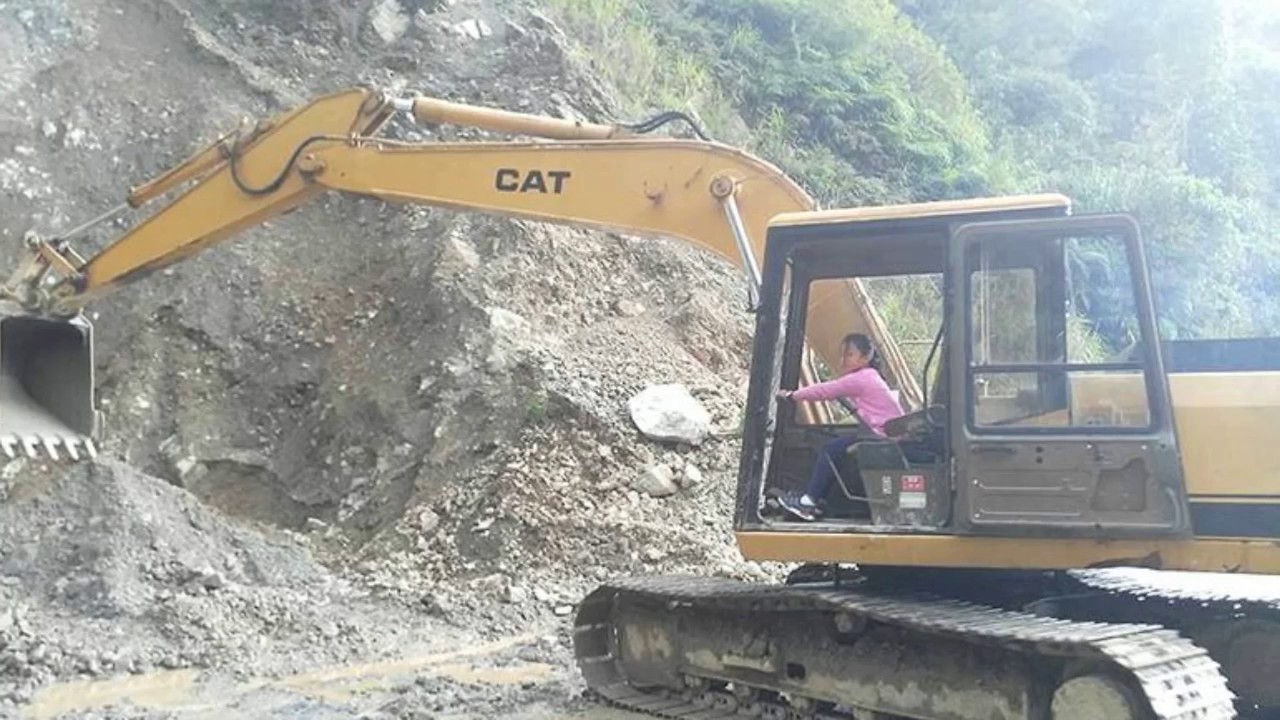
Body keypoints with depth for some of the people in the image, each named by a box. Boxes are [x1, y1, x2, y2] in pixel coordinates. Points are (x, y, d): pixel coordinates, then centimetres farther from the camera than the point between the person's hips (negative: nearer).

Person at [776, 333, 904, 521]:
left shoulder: (860, 379, -11)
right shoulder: (868, 377, 18)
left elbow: (825, 390, -8)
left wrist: (792, 395, 1)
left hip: (886, 436, -10)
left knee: (830, 450, -7)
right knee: (836, 447, 12)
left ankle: (808, 502, -5)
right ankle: (813, 497, 9)